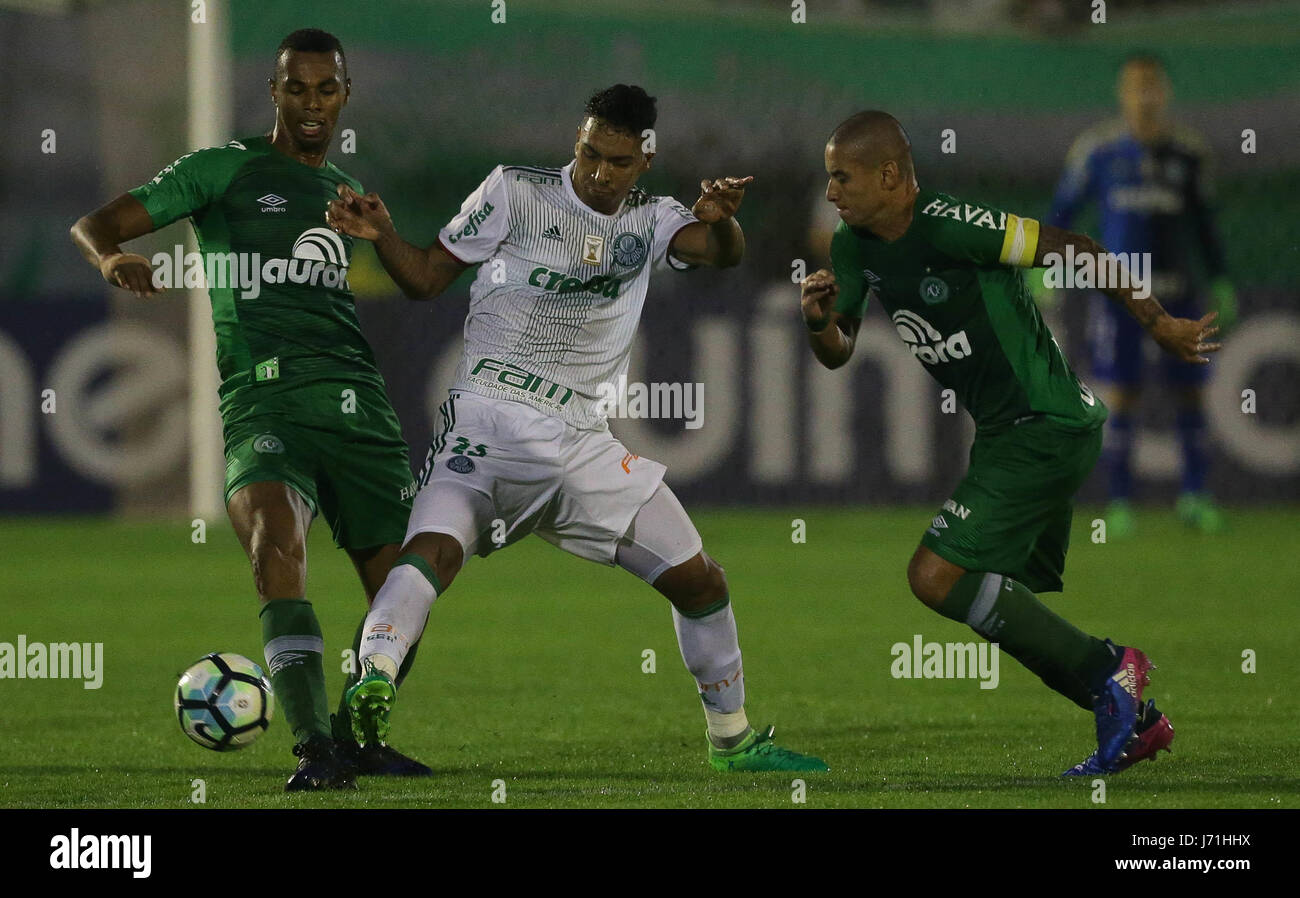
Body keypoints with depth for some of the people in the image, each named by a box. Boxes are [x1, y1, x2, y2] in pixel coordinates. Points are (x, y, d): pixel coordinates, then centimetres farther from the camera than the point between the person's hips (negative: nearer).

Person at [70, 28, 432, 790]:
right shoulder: (226, 170, 7)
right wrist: (112, 257, -20)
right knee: (277, 543, -31)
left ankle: (358, 738, 28)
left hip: (356, 401, 5)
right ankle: (314, 748, -32)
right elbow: (94, 223, -1)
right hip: (263, 404, -5)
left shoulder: (348, 194, 23)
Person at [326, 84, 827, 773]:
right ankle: (373, 679, -43)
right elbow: (427, 277, 5)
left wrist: (722, 220, -35)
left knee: (697, 580, 3)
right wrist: (380, 234, -15)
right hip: (487, 419, -3)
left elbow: (723, 253, -12)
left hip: (581, 442, 3)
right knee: (435, 546, -29)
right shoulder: (515, 192, 2)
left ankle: (732, 739, 15)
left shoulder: (650, 221, 9)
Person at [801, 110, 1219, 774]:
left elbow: (1072, 248, -16)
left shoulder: (950, 227, -22)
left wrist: (1158, 323, -9)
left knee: (936, 577, -16)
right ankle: (1135, 722, 26)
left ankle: (1104, 669, -7)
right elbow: (838, 353, 13)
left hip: (1046, 430, -10)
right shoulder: (853, 246, 4)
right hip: (1003, 435, 10)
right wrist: (818, 321, -11)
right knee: (1013, 607, 15)